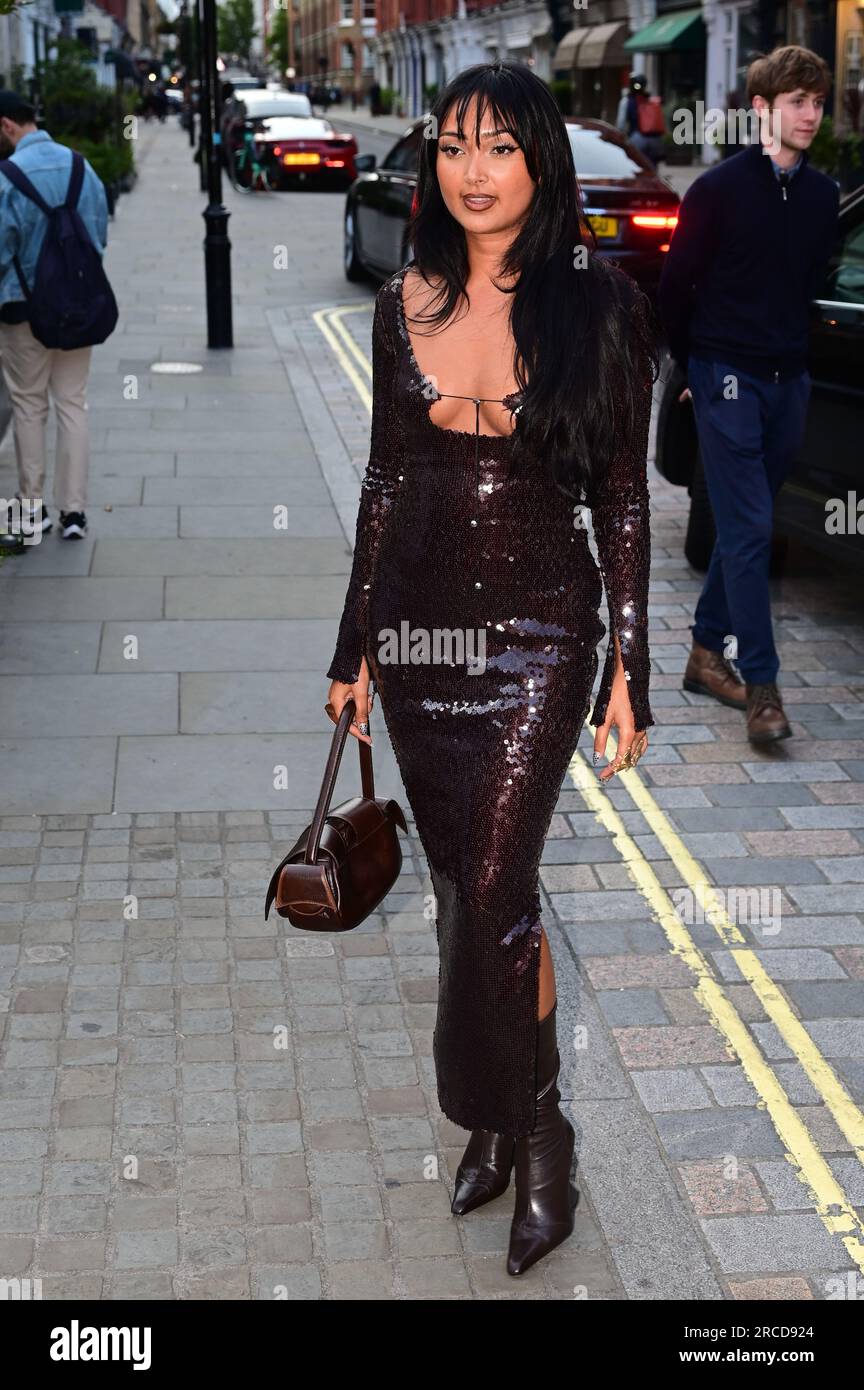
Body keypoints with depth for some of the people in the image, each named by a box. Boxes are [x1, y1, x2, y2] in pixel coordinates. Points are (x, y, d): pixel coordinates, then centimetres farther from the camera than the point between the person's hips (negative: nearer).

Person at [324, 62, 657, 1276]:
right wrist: (357, 647, 10)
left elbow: (623, 494, -5)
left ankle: (531, 1131, 14)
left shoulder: (598, 301, -7)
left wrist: (628, 666, -7)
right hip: (420, 625, 4)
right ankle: (501, 1118, 29)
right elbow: (387, 477, 9)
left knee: (493, 888, -8)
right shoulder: (406, 305, 3)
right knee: (465, 882, 12)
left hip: (539, 630, -4)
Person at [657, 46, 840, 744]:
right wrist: (695, 364, 6)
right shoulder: (720, 188, -8)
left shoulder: (823, 195, 7)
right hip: (727, 378, -5)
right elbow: (676, 285, -2)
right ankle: (762, 688, -9)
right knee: (749, 530, -10)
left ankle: (708, 652, 25)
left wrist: (793, 352, 15)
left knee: (746, 527, 12)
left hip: (789, 380, 5)